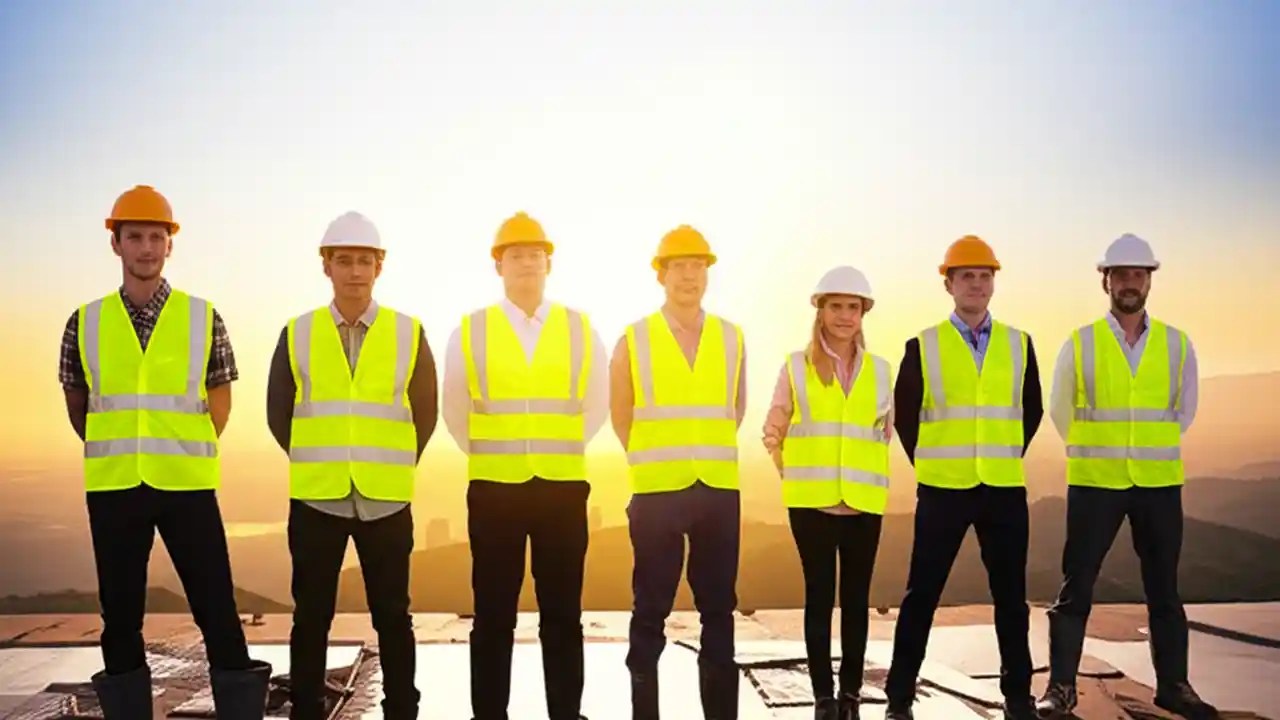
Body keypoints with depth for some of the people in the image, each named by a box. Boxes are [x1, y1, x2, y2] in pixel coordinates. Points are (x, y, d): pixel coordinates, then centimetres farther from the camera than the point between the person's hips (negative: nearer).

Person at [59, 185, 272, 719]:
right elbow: (77, 404, 15)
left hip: (188, 485, -1)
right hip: (112, 488, 2)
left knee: (217, 610, -2)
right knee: (120, 615, 9)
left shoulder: (204, 318, 1)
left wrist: (188, 452, 7)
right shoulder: (85, 322, 4)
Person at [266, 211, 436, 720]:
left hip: (387, 501, 0)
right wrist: (316, 464, 6)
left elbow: (425, 413, 6)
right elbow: (278, 415, 8)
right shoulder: (296, 334, 3)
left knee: (392, 617, 8)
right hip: (315, 499, 1)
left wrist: (392, 467, 4)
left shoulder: (409, 334, 1)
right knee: (311, 618, 7)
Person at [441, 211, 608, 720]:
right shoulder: (470, 331, 2)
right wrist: (489, 457, 11)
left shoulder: (580, 329, 4)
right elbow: (455, 411, 10)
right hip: (493, 489, 0)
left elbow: (596, 405, 13)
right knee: (493, 617, 5)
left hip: (563, 488, 1)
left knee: (562, 616, 7)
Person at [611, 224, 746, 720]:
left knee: (719, 608, 8)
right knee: (651, 609, 4)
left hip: (721, 491, 2)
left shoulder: (732, 339, 7)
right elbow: (620, 416, 9)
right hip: (657, 493, -2)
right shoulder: (634, 340, 0)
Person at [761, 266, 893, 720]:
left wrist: (866, 476, 11)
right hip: (812, 500, -2)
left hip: (863, 502, 2)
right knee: (820, 597, 3)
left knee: (856, 598, 6)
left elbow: (886, 431, 17)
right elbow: (774, 428, 4)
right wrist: (794, 473, -1)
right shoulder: (796, 366, 1)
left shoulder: (880, 369, 8)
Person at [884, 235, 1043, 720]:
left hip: (1005, 490, 2)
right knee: (922, 595, 2)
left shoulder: (1019, 344, 6)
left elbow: (1031, 411, 15)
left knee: (1010, 595, 9)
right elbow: (904, 415, 6)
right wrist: (930, 464, 6)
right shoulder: (923, 347, -1)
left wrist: (1006, 460, 10)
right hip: (942, 489, -2)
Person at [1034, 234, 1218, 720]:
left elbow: (1184, 412, 15)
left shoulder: (1177, 344, 2)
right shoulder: (1079, 344, -3)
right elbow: (1060, 413, 9)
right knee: (1075, 588, 1)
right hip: (1094, 484, -2)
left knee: (1164, 590, 12)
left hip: (1160, 485, 2)